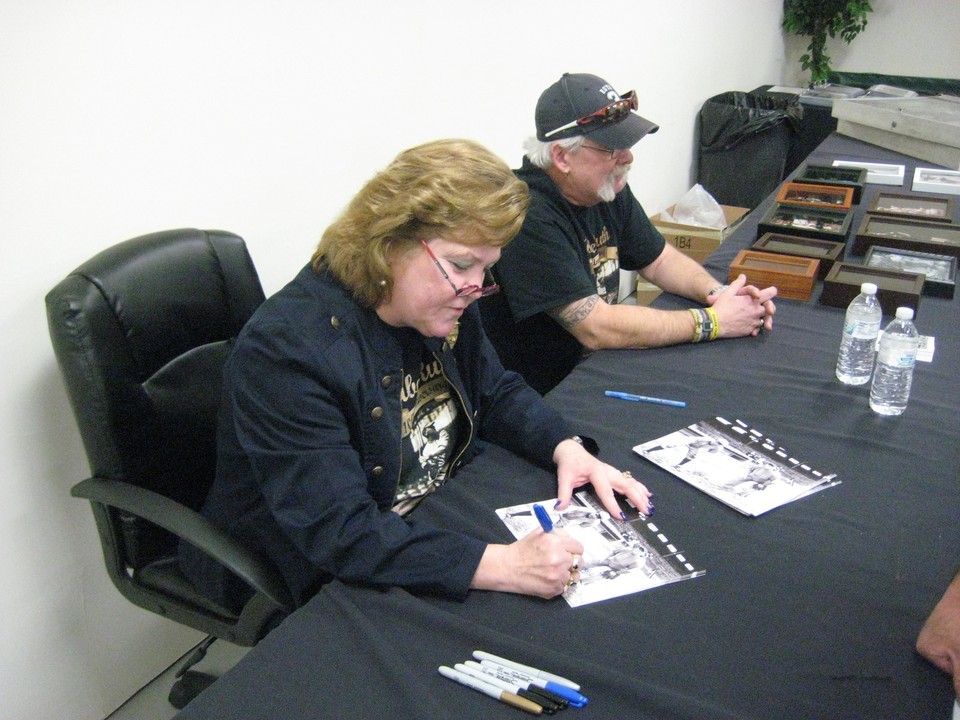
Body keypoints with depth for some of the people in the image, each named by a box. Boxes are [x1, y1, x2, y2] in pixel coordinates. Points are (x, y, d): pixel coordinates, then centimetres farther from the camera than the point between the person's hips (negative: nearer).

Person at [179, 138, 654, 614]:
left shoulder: (443, 308, -3)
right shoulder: (285, 351, -28)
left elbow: (498, 393, 11)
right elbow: (339, 533, -33)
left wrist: (566, 449, -10)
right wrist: (503, 566, -41)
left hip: (440, 528, 8)